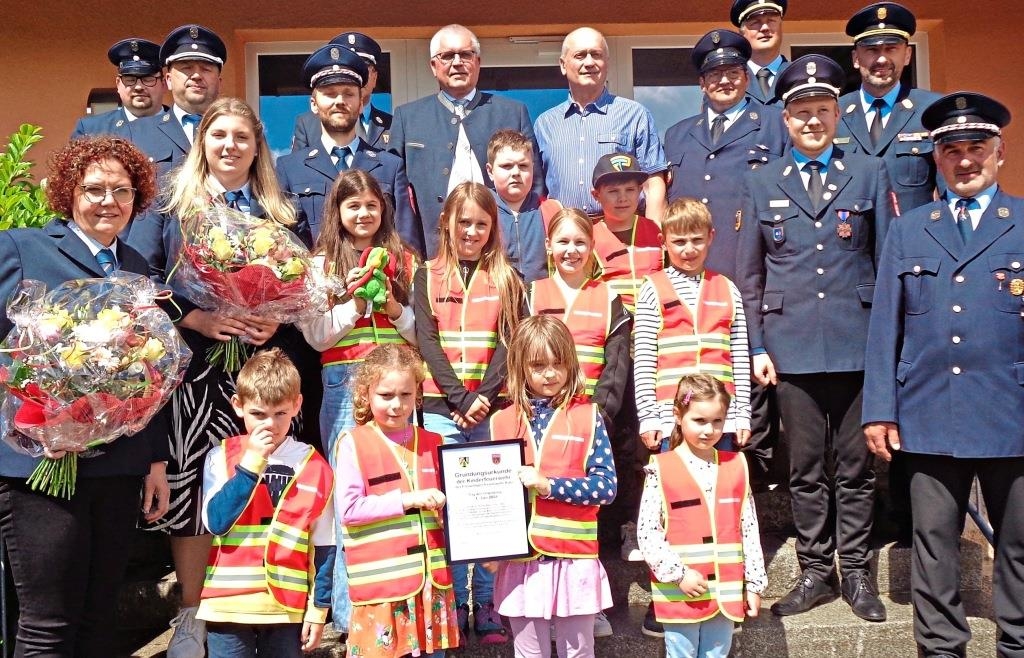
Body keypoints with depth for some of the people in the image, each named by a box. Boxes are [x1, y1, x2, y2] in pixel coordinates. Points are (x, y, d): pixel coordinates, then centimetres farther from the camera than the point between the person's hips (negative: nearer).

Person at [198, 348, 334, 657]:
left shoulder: (314, 467, 0)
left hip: (287, 606, 1)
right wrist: (250, 463, -17)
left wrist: (319, 606, 1)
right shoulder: (221, 457, -1)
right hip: (229, 605, 0)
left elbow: (323, 545, 2)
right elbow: (216, 521, -14)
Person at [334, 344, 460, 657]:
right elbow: (348, 509, -13)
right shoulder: (353, 444, -5)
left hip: (431, 576, 5)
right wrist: (406, 500, -17)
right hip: (381, 579, -4)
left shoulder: (432, 442, 10)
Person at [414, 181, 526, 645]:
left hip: (493, 408, 0)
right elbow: (427, 343, -1)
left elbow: (512, 343, 0)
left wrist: (485, 397, -14)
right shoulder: (428, 277, 8)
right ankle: (454, 606, 14)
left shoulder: (506, 279, 9)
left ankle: (488, 609, 11)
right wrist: (462, 399, -12)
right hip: (442, 408, 0)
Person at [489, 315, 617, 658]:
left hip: (575, 557, -2)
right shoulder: (501, 422, 4)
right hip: (519, 559, 2)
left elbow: (607, 485, -8)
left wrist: (549, 485, -18)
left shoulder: (588, 416, -3)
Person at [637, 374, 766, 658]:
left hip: (726, 592, 3)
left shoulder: (736, 466, 5)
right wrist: (678, 574, -14)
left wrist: (754, 584, 7)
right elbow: (647, 532, -9)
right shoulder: (661, 469, -6)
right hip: (679, 594, -3)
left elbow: (750, 531, 7)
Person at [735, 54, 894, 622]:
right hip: (792, 349, 1)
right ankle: (815, 572, 19)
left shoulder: (870, 174, 8)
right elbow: (749, 274, 8)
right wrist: (756, 347, 2)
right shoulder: (760, 183, 9)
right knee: (805, 468, 7)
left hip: (858, 345, 0)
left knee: (855, 467, 7)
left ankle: (856, 573, 19)